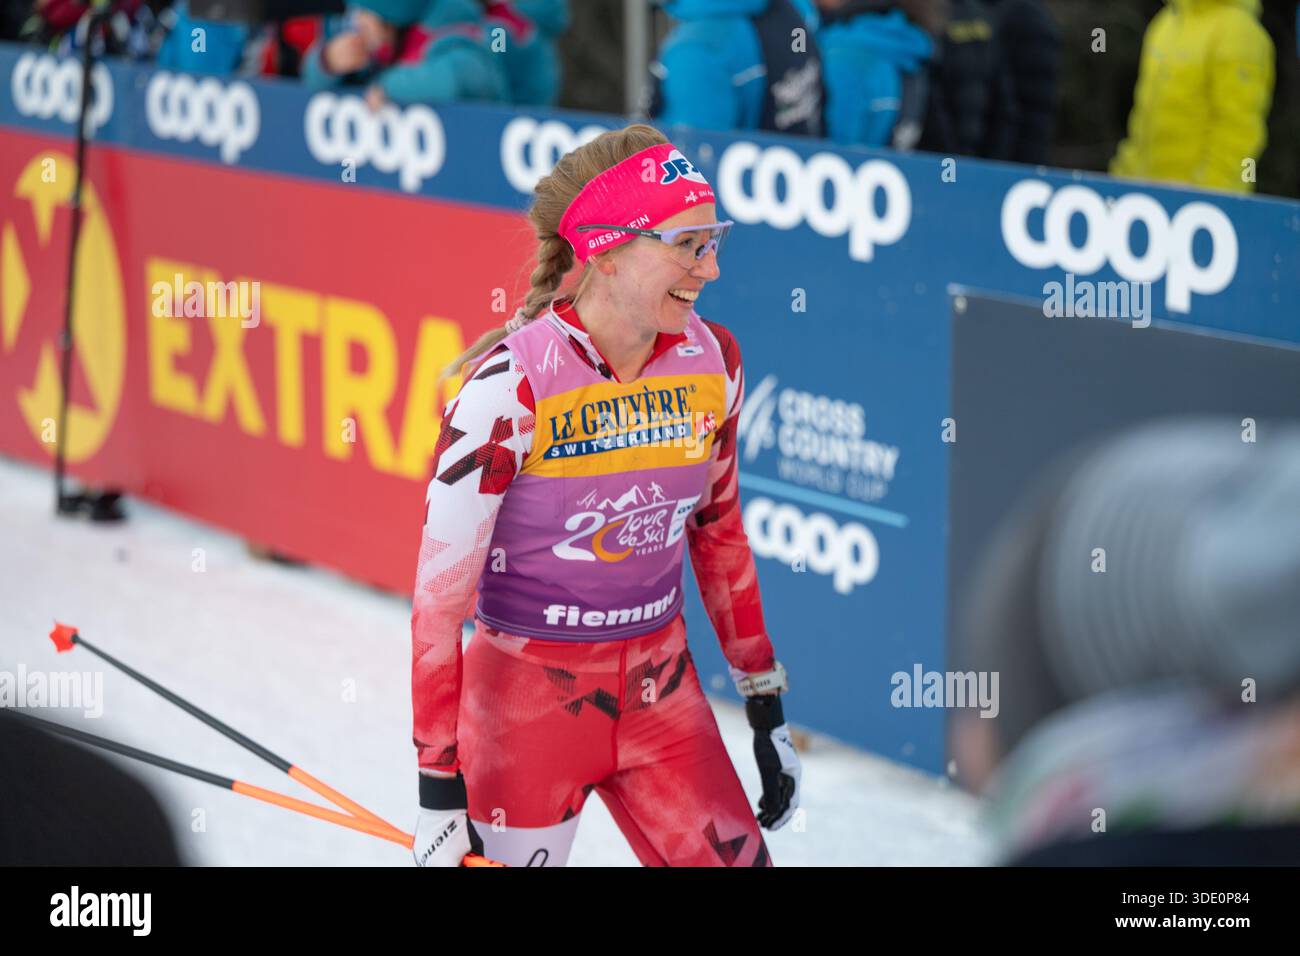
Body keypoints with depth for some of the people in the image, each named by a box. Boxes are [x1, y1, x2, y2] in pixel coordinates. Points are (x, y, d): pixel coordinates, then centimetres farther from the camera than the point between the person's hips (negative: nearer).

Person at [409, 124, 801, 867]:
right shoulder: (512, 385, -20)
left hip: (661, 690, 5)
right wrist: (439, 792, -17)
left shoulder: (712, 361, -4)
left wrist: (768, 709, 13)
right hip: (526, 696, -4)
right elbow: (439, 594, -17)